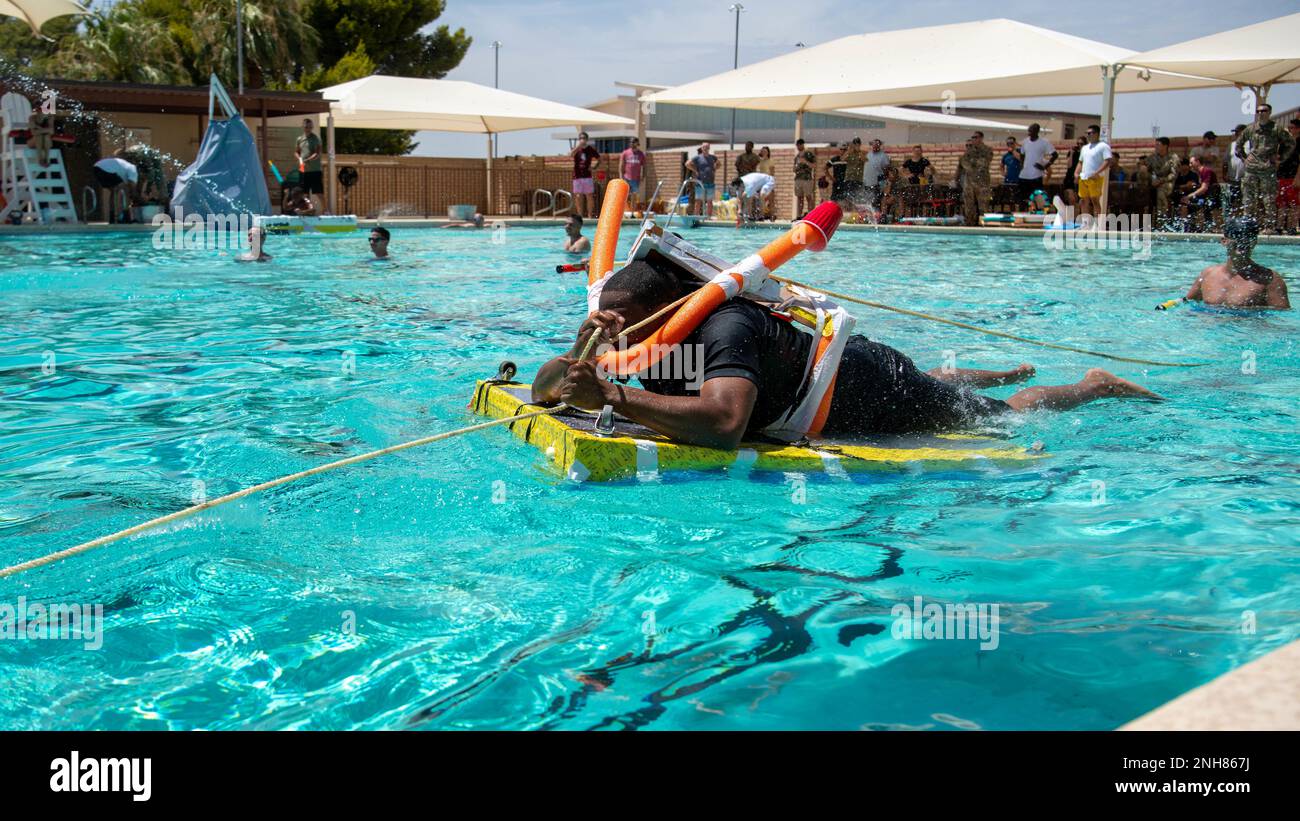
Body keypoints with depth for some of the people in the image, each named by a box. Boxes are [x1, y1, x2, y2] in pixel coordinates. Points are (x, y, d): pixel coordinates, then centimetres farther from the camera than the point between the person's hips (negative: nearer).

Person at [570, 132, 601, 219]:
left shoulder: (591, 149, 3)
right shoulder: (576, 149, 3)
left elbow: (599, 159, 15)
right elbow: (570, 155, -19)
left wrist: (594, 167, -2)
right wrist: (579, 145, -26)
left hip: (588, 176, -1)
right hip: (577, 176, 1)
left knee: (589, 196, -2)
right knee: (578, 197, 0)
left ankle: (590, 215, 3)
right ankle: (580, 215, 5)